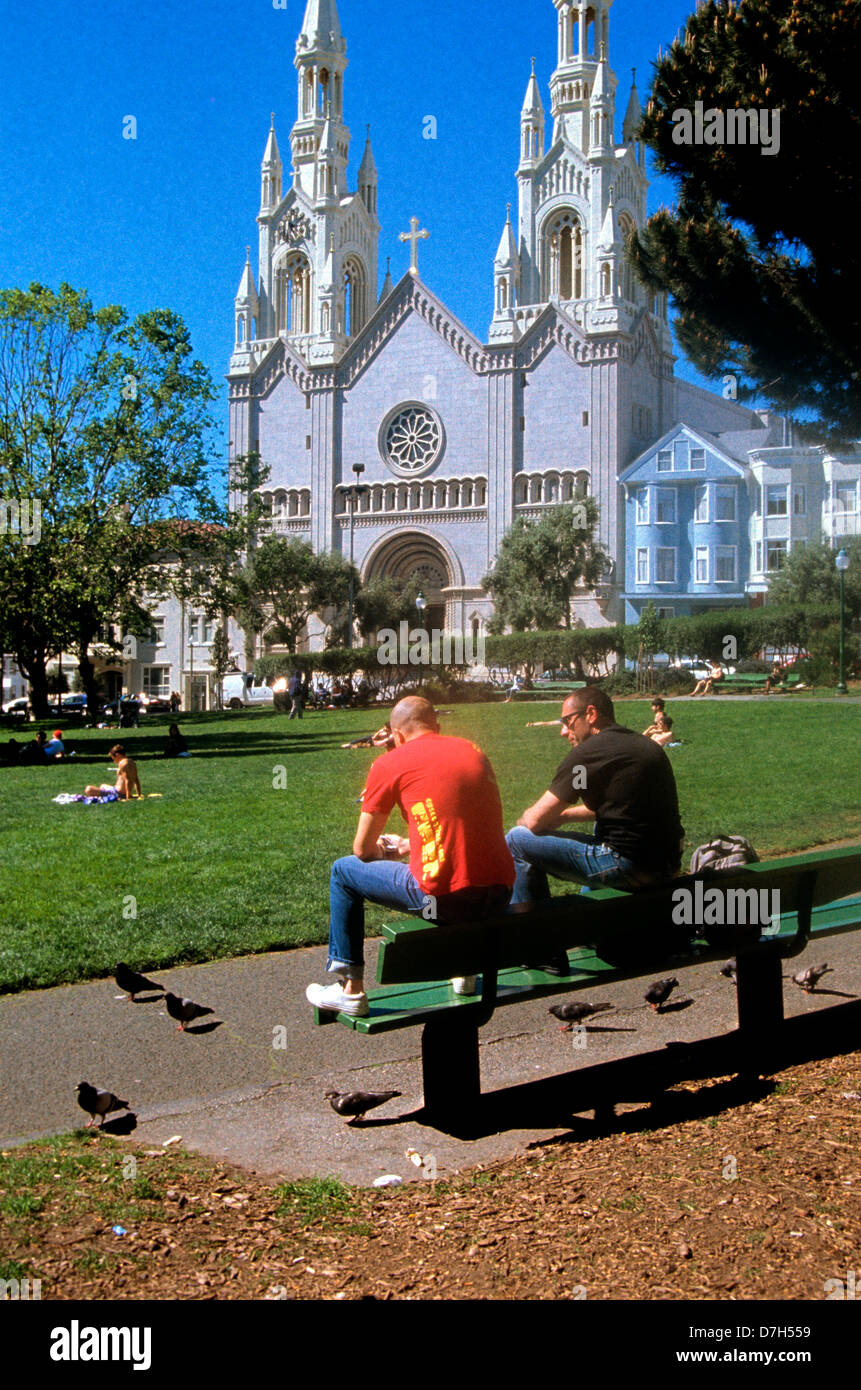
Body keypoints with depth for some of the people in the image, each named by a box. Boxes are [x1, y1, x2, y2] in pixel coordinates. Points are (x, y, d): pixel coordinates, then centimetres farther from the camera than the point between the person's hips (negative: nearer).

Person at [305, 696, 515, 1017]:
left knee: (343, 871, 17)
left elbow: (362, 849, 9)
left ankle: (350, 989, 20)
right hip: (500, 893, 6)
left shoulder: (391, 763, 1)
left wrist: (385, 852, 31)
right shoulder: (473, 750, 17)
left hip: (444, 898, -6)